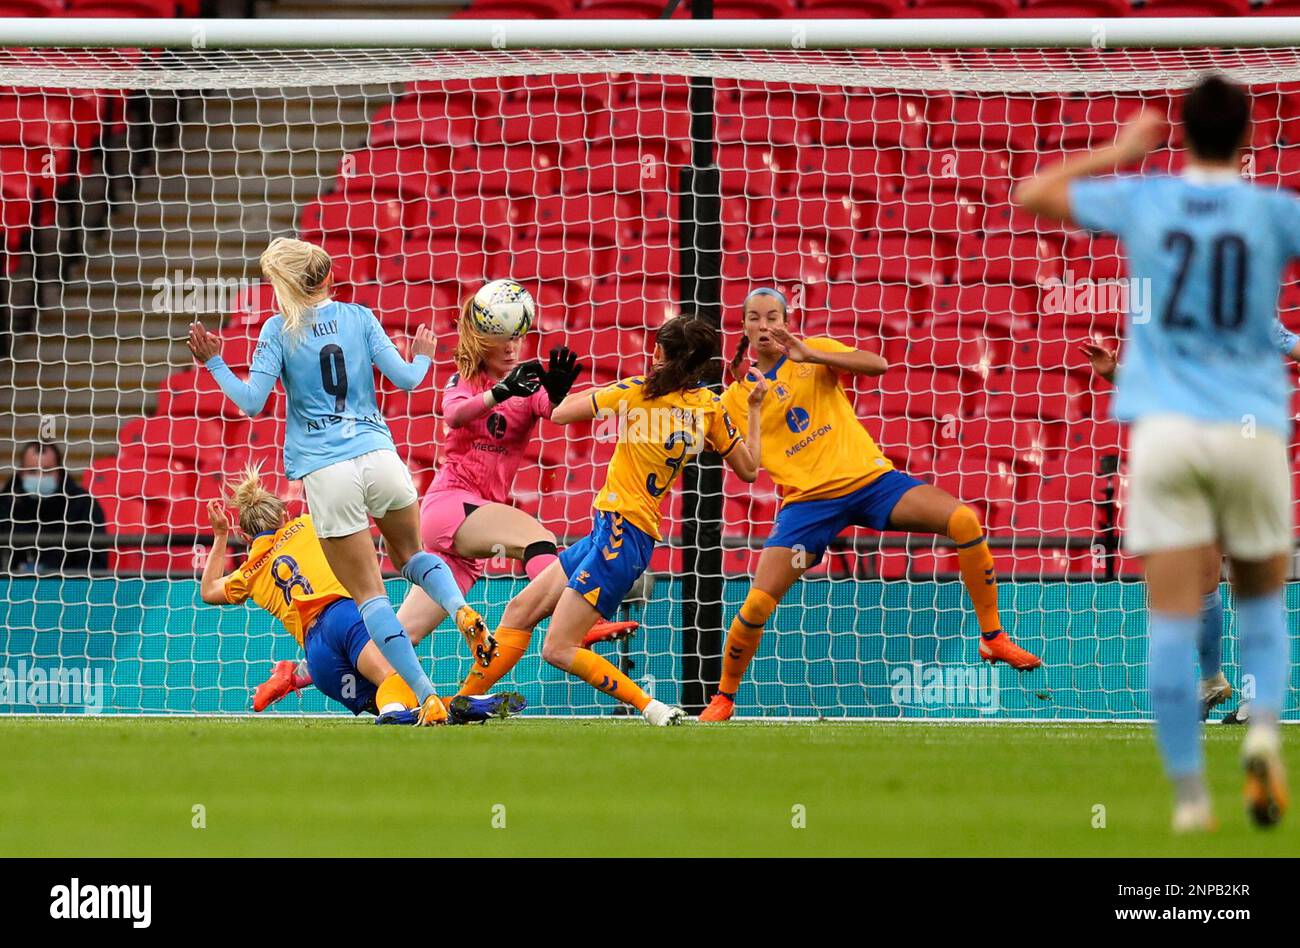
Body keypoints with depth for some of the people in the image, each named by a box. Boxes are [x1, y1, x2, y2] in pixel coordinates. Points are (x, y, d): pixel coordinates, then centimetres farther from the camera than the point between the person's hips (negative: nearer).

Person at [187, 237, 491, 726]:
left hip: (326, 474, -2)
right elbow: (405, 379, 6)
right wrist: (423, 355, 27)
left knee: (369, 594, 2)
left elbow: (251, 402, -5)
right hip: (380, 457, 2)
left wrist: (213, 362, 8)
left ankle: (428, 698, -8)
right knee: (410, 555, 27)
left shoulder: (279, 330, 1)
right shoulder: (358, 317, 7)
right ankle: (461, 611, -6)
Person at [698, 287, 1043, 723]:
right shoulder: (736, 397, 7)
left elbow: (877, 365, -11)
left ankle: (993, 639, -9)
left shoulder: (814, 350, 5)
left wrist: (810, 356, -21)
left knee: (964, 520, -22)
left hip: (869, 477, 0)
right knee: (756, 605, -14)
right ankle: (724, 698, 11)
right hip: (808, 499, 0)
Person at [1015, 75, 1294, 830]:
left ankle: (1190, 793, -10)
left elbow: (1032, 195, 18)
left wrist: (1118, 152, 30)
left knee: (1175, 619, -3)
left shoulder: (1142, 200, 4)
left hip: (1165, 428, 0)